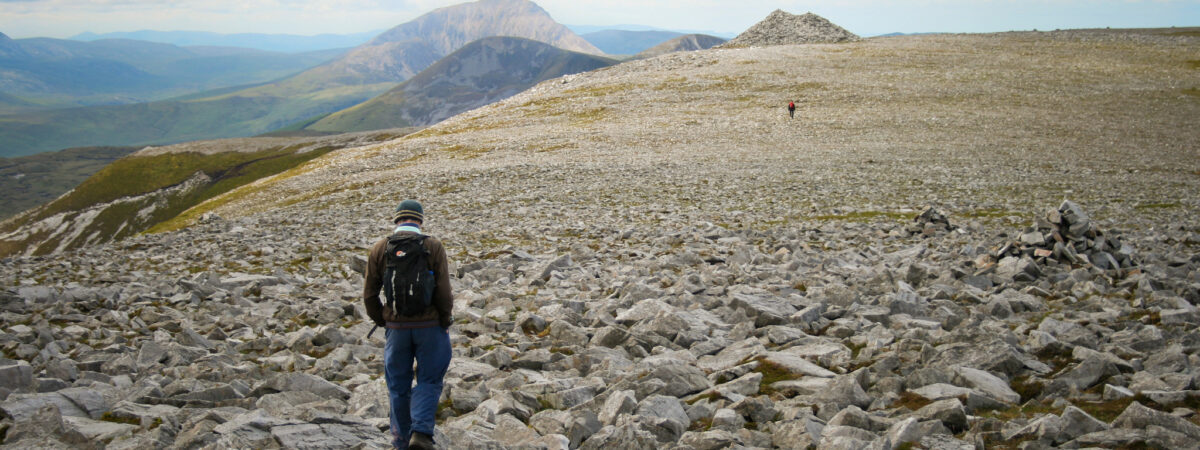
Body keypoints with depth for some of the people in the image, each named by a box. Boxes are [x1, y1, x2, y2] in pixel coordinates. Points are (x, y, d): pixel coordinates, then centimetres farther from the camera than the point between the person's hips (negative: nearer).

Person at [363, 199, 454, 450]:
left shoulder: (380, 248, -2)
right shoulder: (433, 246, -7)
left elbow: (369, 295, -1)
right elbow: (444, 291, -11)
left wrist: (381, 321, 14)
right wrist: (445, 321, 3)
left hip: (396, 327, 2)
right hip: (430, 326, -1)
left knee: (398, 386, 14)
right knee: (429, 381, 10)